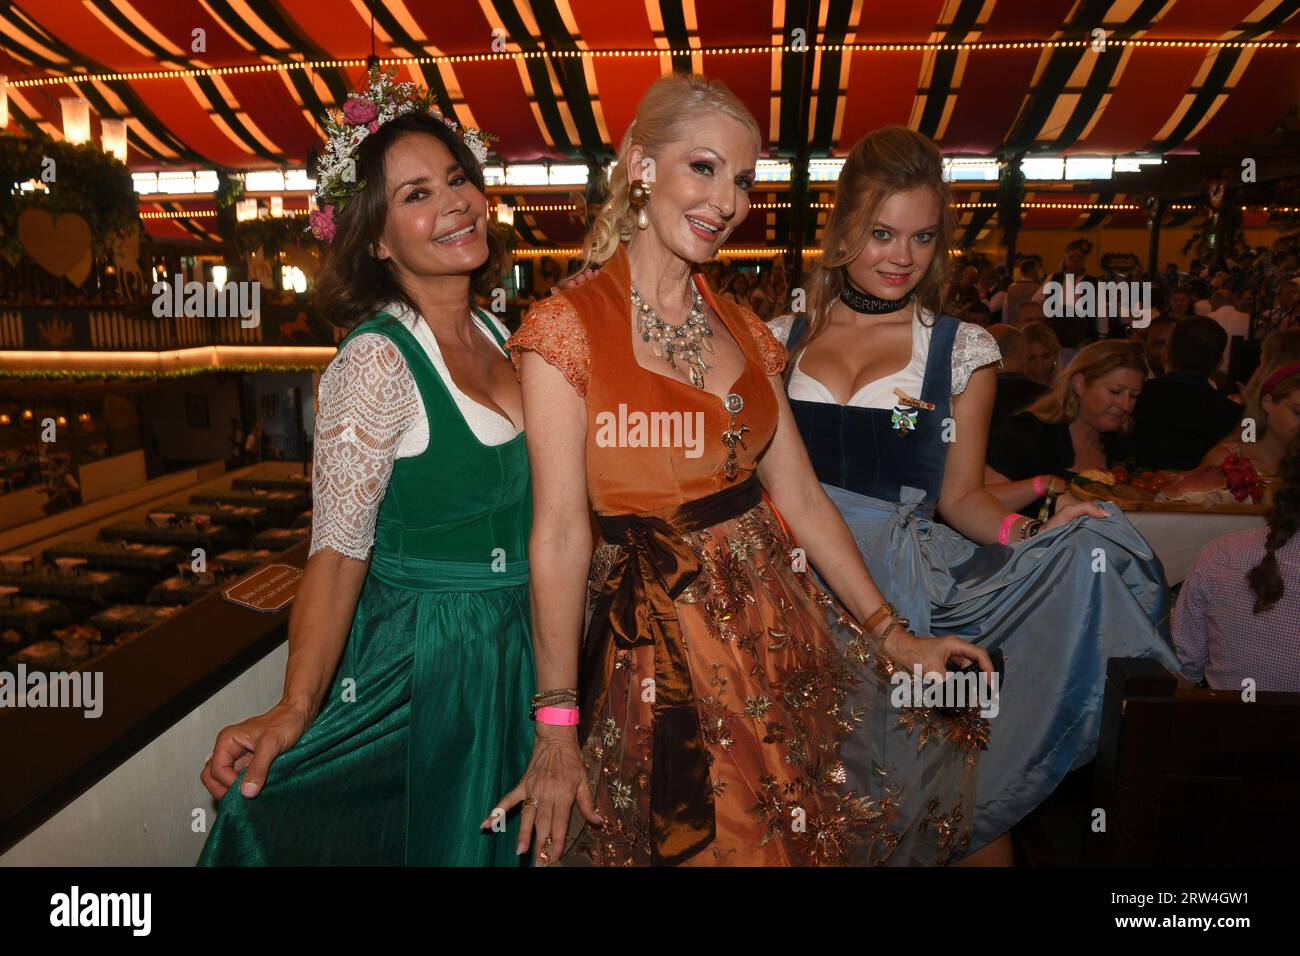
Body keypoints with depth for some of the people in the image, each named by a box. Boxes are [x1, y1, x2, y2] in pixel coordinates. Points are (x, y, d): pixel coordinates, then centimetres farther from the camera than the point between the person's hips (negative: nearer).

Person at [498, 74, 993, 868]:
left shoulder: (743, 330, 6)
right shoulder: (569, 328, -12)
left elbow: (801, 498, 6)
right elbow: (560, 534, -15)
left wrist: (891, 633, 3)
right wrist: (557, 727, -14)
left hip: (779, 620, 6)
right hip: (659, 644, -5)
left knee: (802, 836, 18)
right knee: (692, 839, 11)